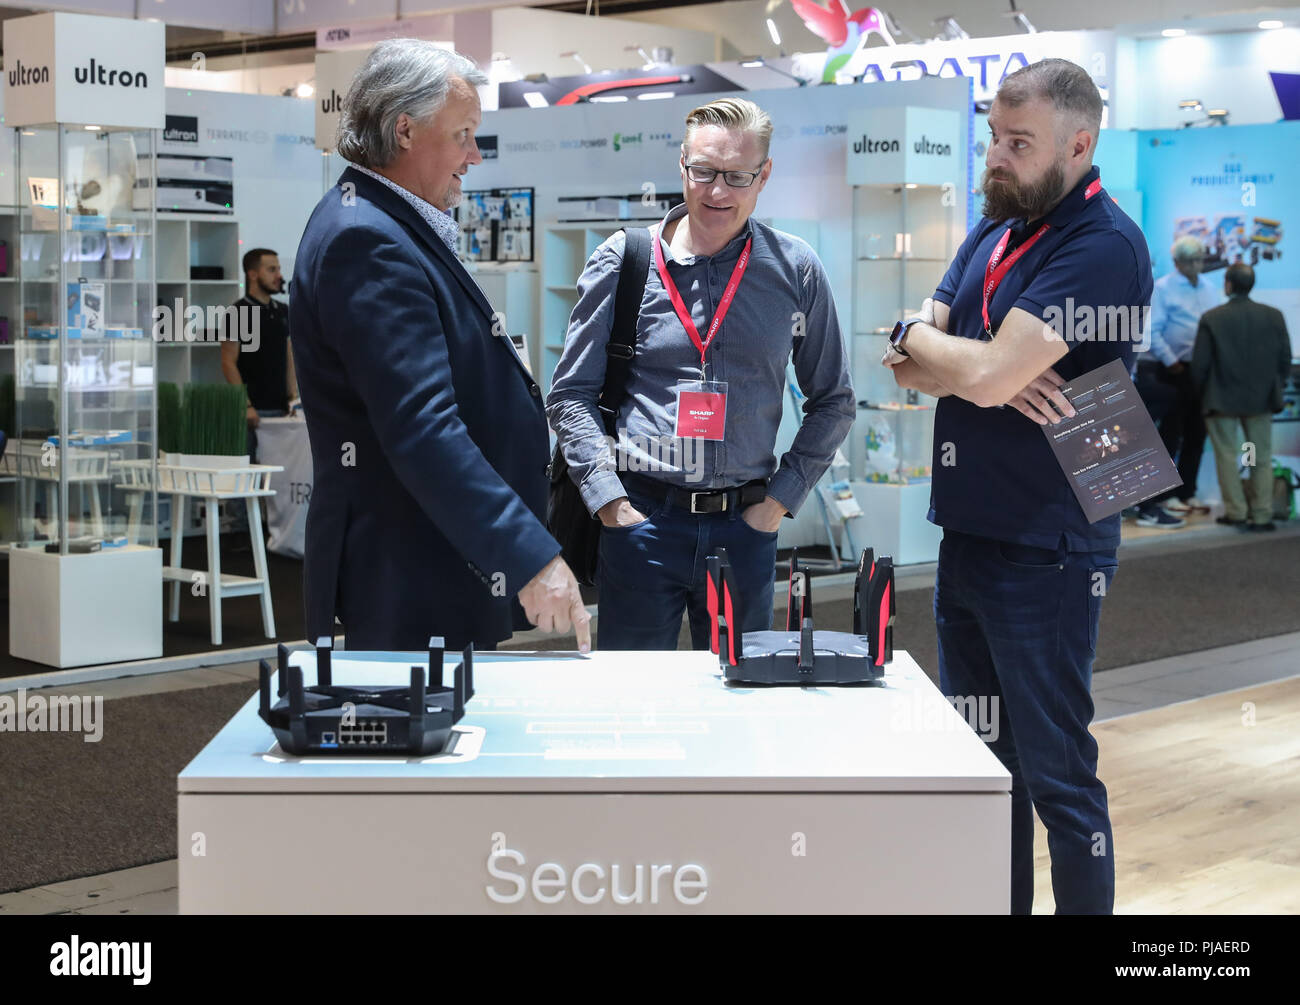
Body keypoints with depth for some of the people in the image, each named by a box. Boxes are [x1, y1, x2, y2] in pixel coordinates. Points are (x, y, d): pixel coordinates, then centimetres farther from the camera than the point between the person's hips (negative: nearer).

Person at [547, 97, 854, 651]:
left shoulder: (796, 271, 5)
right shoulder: (623, 260, 1)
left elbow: (832, 401, 14)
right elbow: (570, 394, 3)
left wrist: (781, 498, 4)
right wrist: (609, 499, -6)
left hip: (745, 525, 2)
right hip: (641, 518, -1)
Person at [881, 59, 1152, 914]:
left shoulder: (1103, 245, -17)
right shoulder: (993, 233, 10)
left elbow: (988, 372, -25)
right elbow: (905, 366, 5)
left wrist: (922, 337, -5)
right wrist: (994, 374, -14)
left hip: (1044, 548, -8)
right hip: (967, 532, 9)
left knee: (1054, 770, 0)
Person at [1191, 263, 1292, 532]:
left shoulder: (1211, 318, -13)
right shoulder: (1273, 316, -3)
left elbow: (1199, 364, -10)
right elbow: (1285, 359, 1)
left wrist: (1203, 393, 6)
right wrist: (1274, 388, 15)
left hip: (1222, 399, -3)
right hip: (1261, 399, 3)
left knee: (1227, 456, 8)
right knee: (1262, 458, 10)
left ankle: (1236, 511, 8)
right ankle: (1262, 516, 9)